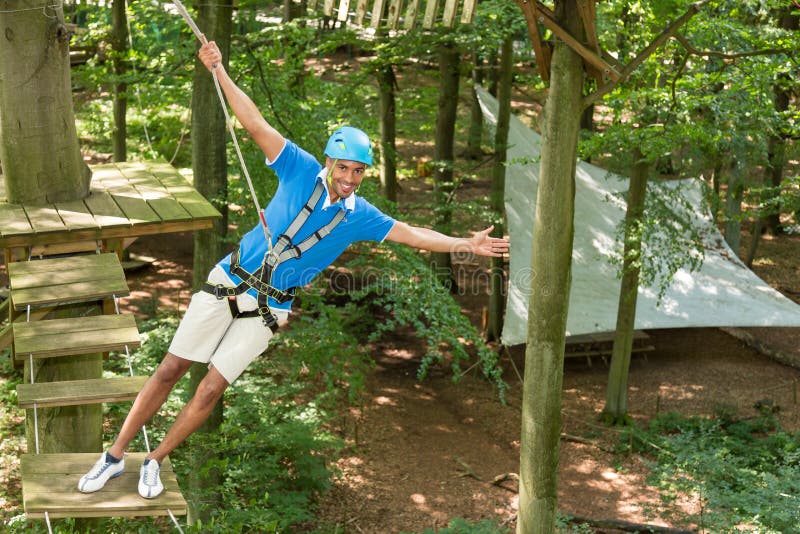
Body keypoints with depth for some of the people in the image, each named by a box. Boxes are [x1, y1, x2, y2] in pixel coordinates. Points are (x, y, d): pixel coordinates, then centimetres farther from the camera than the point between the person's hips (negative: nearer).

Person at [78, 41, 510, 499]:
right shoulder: (301, 169, -7)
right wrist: (220, 71, -21)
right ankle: (115, 456, 13)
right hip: (228, 284, 0)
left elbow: (411, 234, 0)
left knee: (211, 390, -2)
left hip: (268, 309, 1)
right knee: (170, 369, 1)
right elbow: (256, 124, -12)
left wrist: (466, 244, -7)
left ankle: (156, 462, 17)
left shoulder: (360, 217, -2)